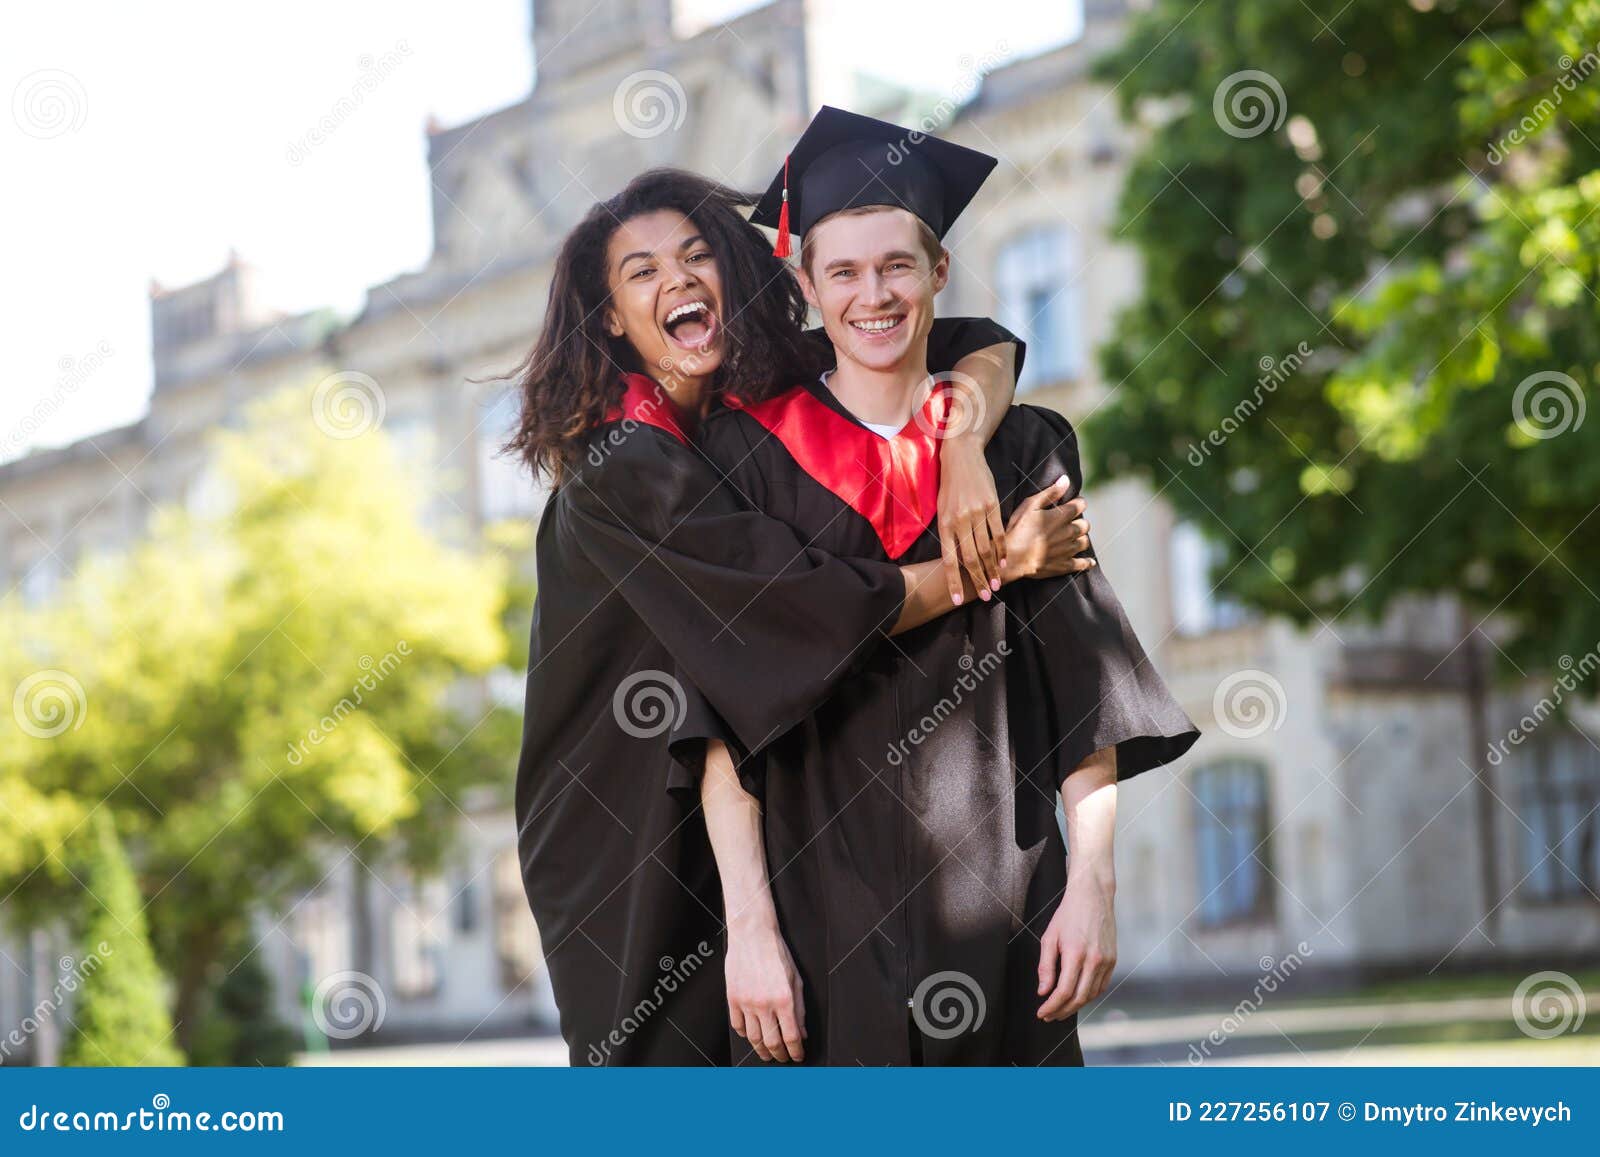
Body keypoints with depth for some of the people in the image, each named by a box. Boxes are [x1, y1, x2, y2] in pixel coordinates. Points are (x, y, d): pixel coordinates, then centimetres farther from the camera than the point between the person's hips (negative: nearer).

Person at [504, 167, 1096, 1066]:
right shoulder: (617, 469, -19)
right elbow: (817, 604, -26)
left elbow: (981, 344, 4)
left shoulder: (777, 395, 1)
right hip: (630, 848, -6)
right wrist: (1001, 561, -18)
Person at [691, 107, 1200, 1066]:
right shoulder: (753, 454, 2)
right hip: (821, 902, -2)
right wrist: (748, 923, -13)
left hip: (1000, 900, 2)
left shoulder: (1021, 448, 8)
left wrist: (1092, 882, -6)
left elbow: (1082, 676, 4)